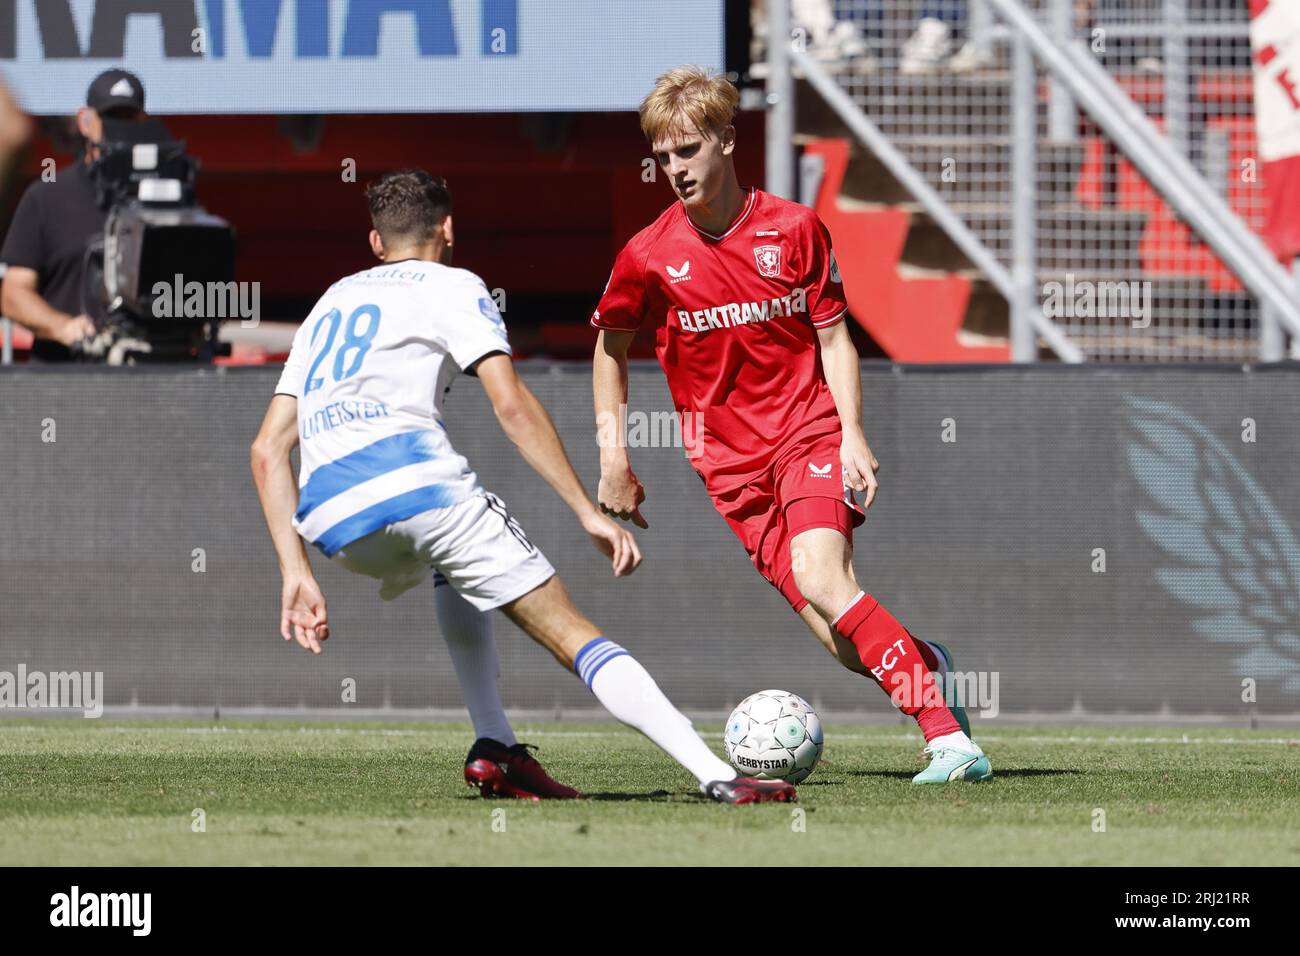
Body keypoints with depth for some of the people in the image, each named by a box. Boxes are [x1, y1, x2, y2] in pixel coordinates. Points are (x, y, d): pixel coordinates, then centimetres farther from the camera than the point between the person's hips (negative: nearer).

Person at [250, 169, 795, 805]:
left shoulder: (329, 304, 31)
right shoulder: (450, 287, 13)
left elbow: (268, 449, 22)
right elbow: (511, 403, -3)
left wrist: (296, 574, 17)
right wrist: (588, 513, -3)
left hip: (330, 523, 5)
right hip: (413, 480, -5)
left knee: (452, 576, 37)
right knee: (570, 632, -6)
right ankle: (716, 775, -20)